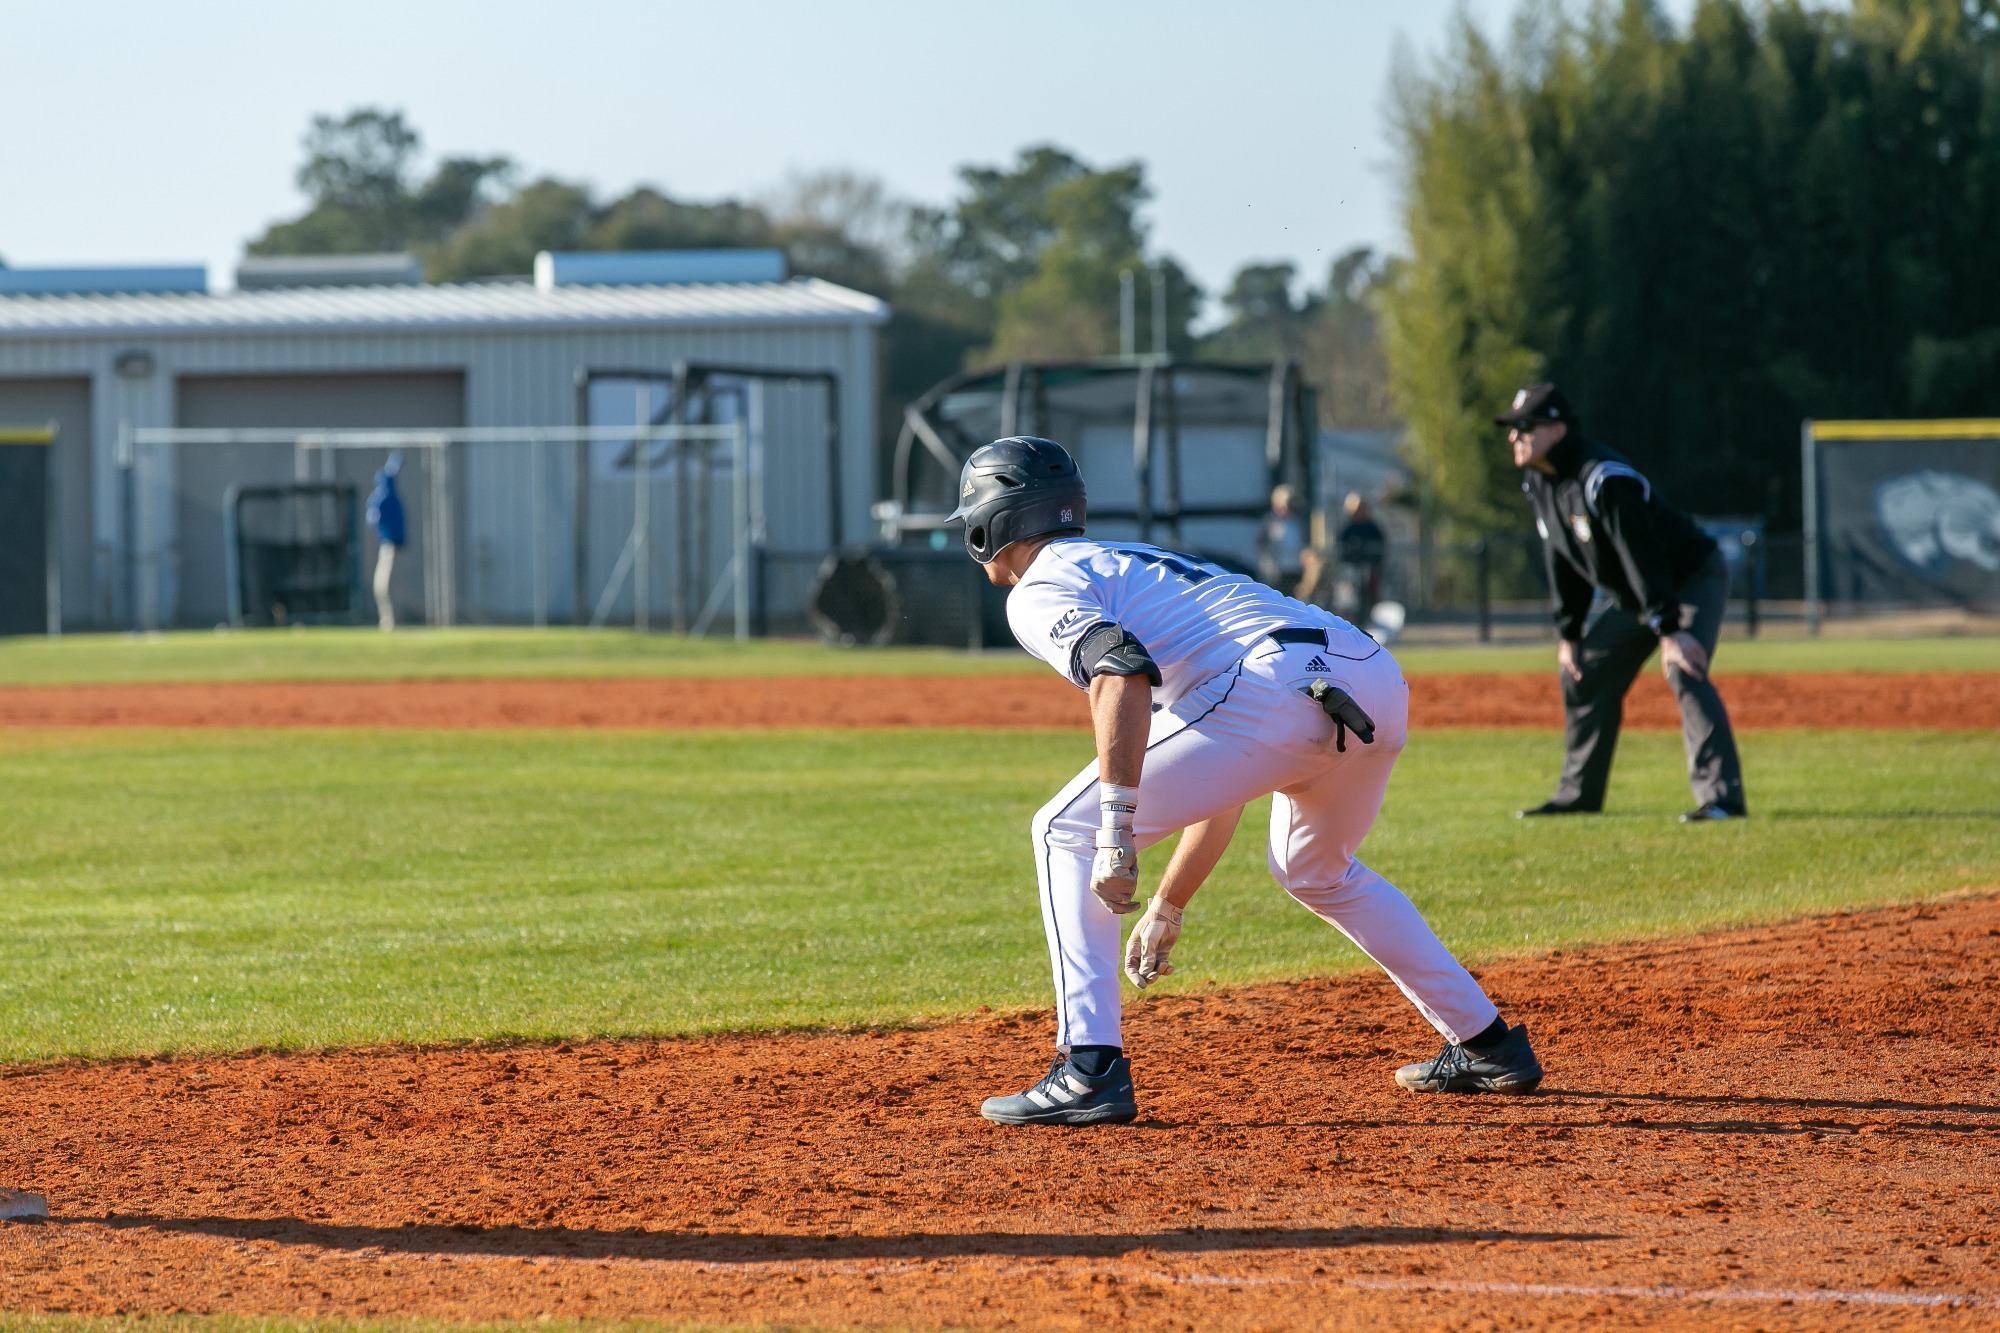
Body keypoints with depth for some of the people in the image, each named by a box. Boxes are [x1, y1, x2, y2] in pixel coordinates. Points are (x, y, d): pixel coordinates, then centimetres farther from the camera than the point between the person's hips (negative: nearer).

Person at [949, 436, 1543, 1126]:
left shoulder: (1041, 591, 10)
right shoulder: (1137, 563, 37)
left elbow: (1122, 674, -15)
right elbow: (1218, 790, 38)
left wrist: (1115, 832, -20)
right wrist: (1166, 908, 42)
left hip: (1275, 684, -9)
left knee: (1066, 832, 3)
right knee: (1315, 869, 36)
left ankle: (1091, 1070, -8)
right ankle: (1488, 1048, 37)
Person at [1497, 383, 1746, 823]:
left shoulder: (1604, 480, -30)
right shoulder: (1540, 481, -2)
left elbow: (1644, 559, -33)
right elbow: (1563, 562, 8)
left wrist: (1669, 631, -35)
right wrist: (1569, 633, 5)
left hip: (1693, 579, -10)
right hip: (1629, 596, 10)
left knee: (1683, 671, -28)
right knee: (1582, 673, 11)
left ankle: (1722, 796, -30)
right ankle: (1579, 793, 23)